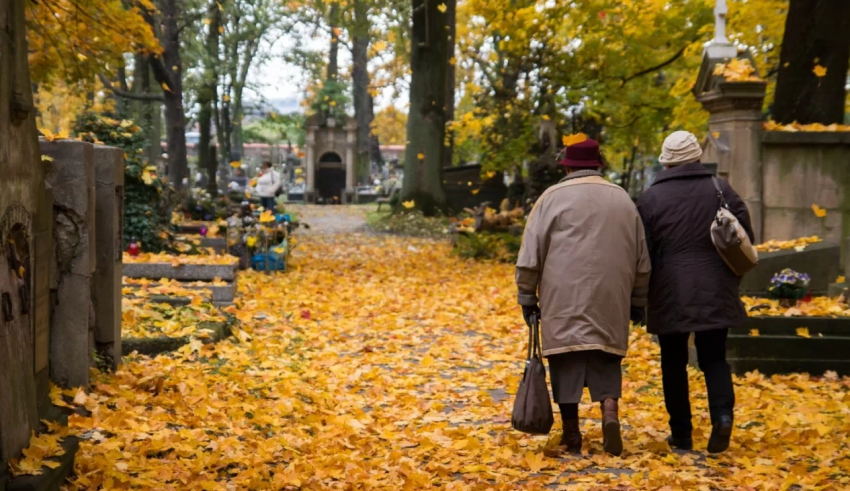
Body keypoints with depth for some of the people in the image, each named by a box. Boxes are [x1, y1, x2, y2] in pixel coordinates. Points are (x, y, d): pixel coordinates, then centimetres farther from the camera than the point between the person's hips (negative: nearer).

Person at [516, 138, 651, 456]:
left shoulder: (554, 197, 0)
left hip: (563, 301, -3)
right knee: (606, 358, 11)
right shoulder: (623, 199, 12)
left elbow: (531, 255, -2)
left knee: (567, 358, 2)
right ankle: (610, 409, -12)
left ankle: (571, 434, 3)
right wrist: (637, 301, 23)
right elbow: (641, 260, 16)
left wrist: (527, 296, 5)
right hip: (610, 300, 3)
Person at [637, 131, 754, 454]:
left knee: (674, 363, 10)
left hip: (670, 296, -1)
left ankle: (681, 434, 12)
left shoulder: (652, 198, -4)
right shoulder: (721, 189, 1)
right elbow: (745, 237, 2)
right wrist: (731, 276, 16)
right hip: (714, 294, 1)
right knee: (714, 357, 12)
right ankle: (722, 414, -12)